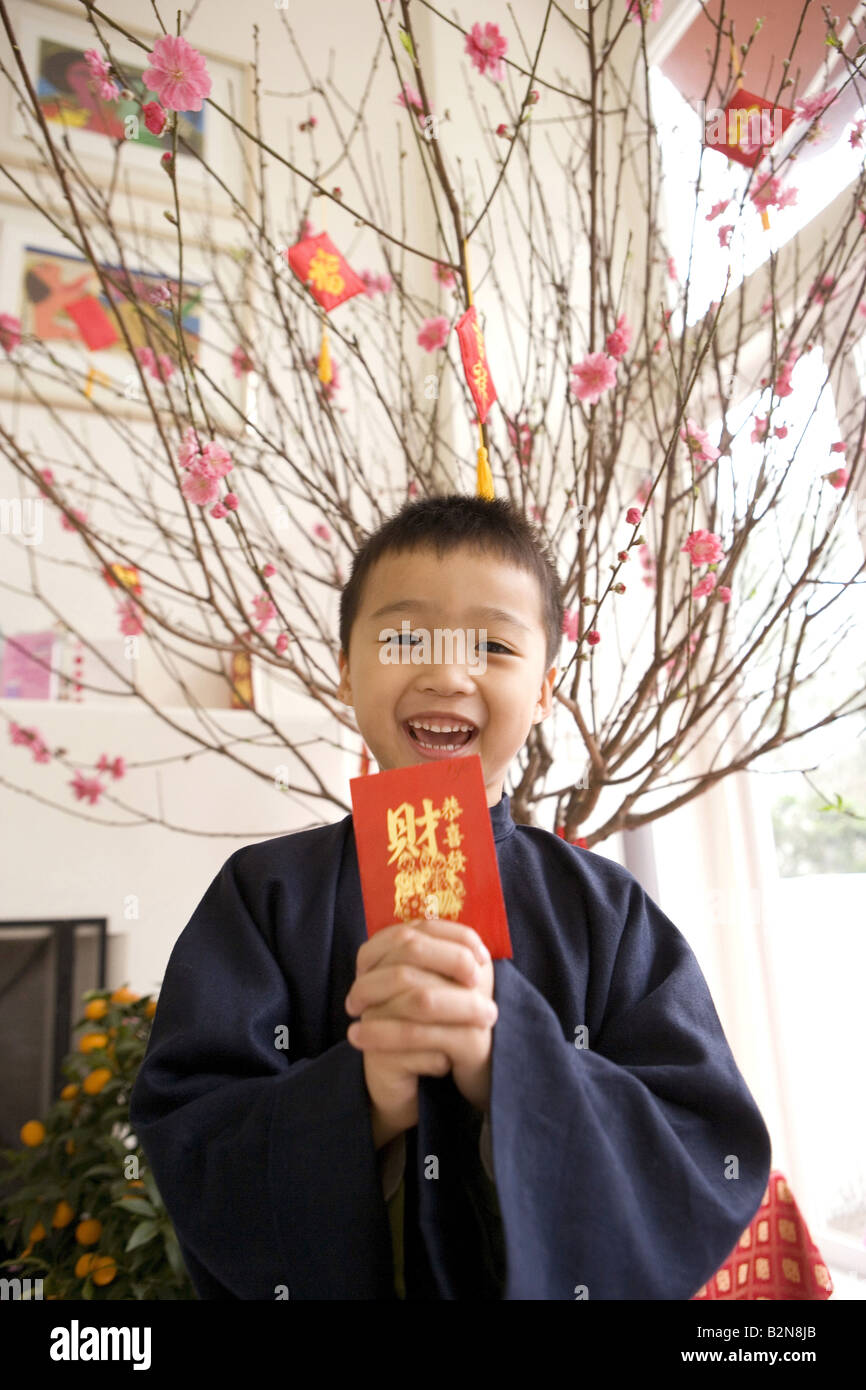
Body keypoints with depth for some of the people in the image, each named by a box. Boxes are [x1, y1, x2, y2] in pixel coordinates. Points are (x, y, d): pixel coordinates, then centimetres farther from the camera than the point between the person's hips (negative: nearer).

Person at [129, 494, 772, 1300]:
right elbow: (184, 1143, -15)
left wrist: (507, 1058, -32)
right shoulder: (264, 892, -12)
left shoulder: (608, 913, -12)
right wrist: (356, 1100, -33)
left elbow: (713, 1175, -17)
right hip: (313, 1281, 0)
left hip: (555, 1281, 1)